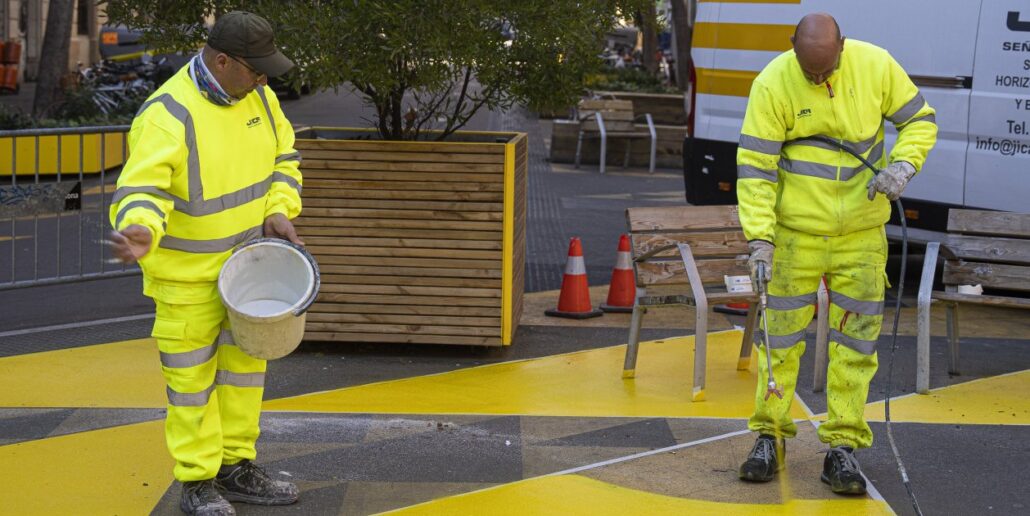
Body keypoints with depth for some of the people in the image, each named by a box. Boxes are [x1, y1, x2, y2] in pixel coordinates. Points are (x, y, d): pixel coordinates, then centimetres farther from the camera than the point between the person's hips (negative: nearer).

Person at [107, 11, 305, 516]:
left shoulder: (255, 94, -4)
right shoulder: (166, 117, -26)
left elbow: (283, 156, 10)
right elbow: (140, 192, -33)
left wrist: (278, 210, -6)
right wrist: (140, 234, -54)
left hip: (246, 261, 7)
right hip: (189, 272, -7)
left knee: (245, 365, 16)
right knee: (193, 377, 3)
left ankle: (236, 469, 30)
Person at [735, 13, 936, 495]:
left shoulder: (877, 66, -7)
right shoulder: (773, 84, -13)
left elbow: (919, 120, 7)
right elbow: (755, 166, -13)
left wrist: (903, 164, -13)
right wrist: (759, 237, -19)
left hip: (861, 232, 2)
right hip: (796, 229, -2)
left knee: (855, 339, 4)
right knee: (780, 333, 3)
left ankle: (843, 446, 11)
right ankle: (770, 435, 17)